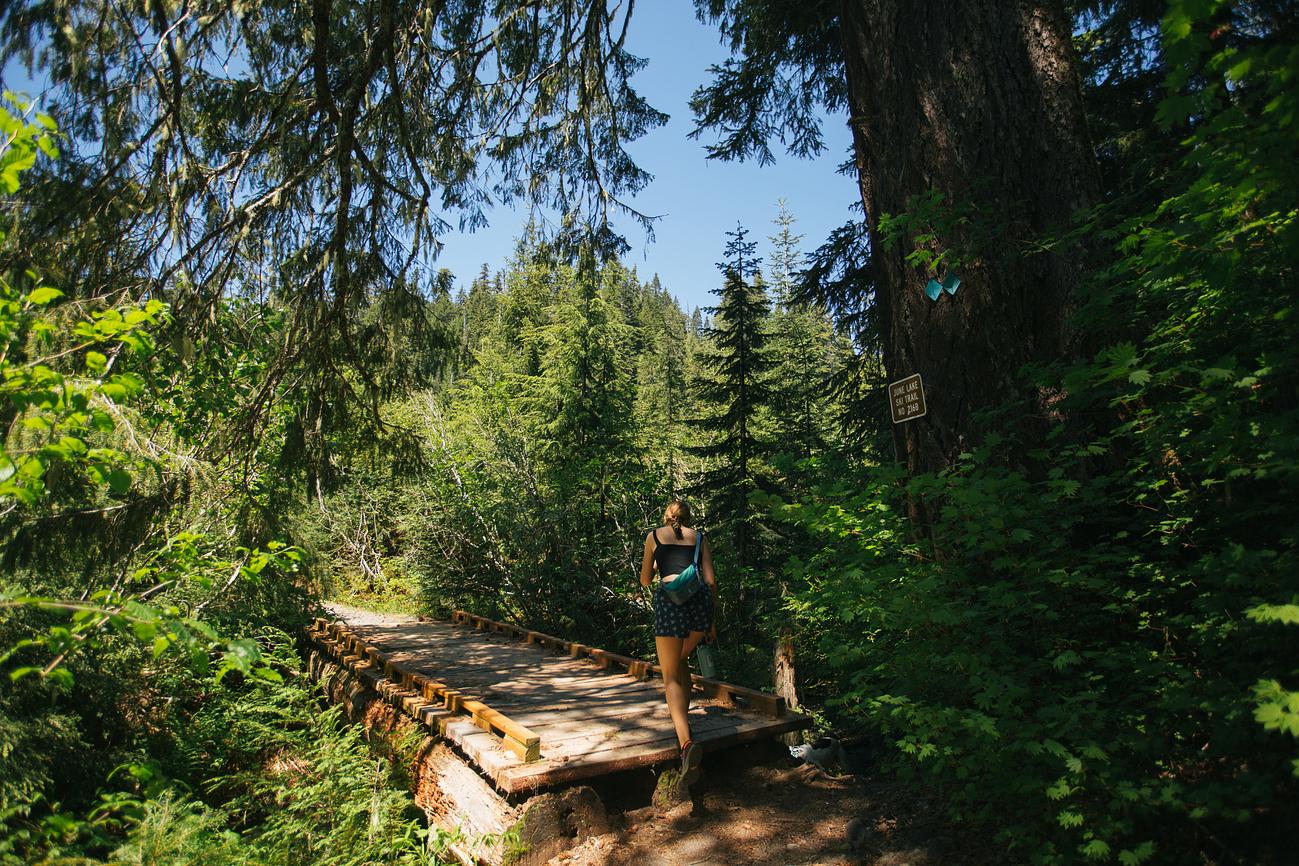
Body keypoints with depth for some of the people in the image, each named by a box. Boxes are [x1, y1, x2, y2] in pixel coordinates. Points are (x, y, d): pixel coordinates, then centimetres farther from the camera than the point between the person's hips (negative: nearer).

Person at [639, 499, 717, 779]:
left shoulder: (654, 536, 17)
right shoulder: (700, 538, 20)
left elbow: (645, 580, 22)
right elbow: (711, 580, 13)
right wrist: (711, 619, 19)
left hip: (670, 597, -3)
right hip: (700, 596, 3)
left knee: (671, 675, -1)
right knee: (681, 660, 27)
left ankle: (686, 740, -21)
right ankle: (683, 717, 27)